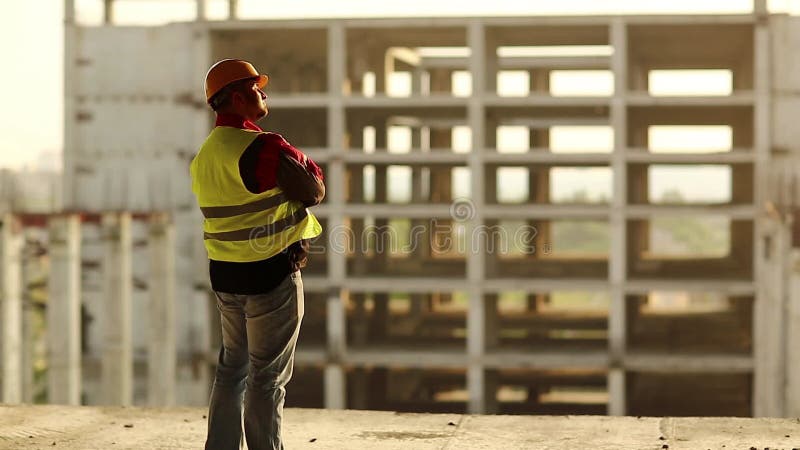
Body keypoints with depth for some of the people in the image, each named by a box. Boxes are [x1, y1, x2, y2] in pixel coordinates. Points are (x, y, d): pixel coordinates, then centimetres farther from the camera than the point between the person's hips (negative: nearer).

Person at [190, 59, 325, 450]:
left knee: (232, 366, 18)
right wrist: (308, 166, 7)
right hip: (271, 274, -8)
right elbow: (314, 191, -11)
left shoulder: (203, 156, 10)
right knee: (268, 375, 1)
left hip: (224, 275, 8)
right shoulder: (264, 147, -18)